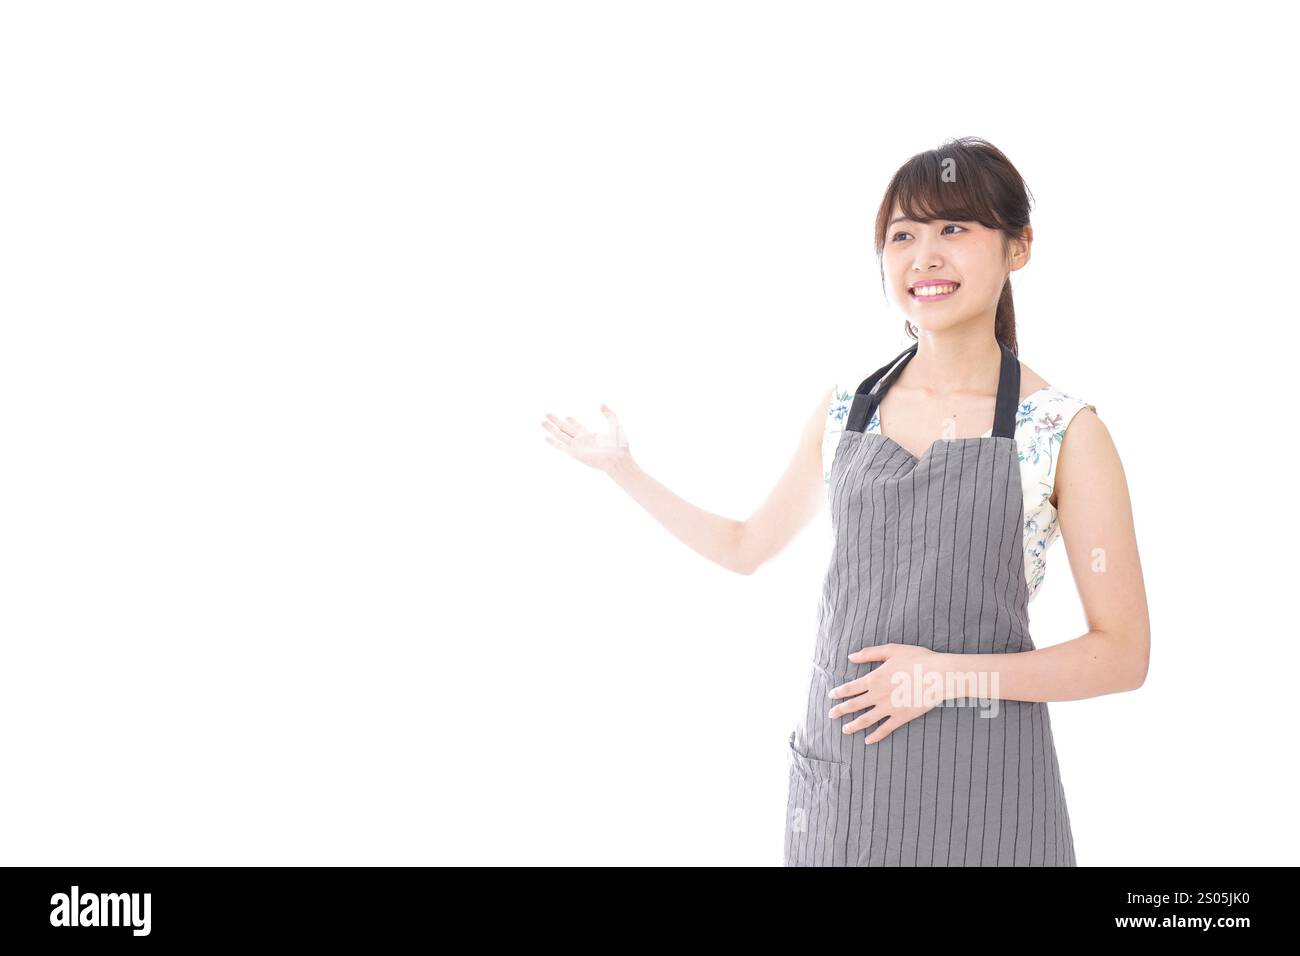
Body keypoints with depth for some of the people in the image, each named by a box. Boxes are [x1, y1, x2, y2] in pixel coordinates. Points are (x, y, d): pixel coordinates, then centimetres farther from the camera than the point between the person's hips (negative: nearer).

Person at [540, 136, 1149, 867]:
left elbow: (1123, 655, -7)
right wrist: (624, 469, 15)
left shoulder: (1066, 431, -7)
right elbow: (747, 547, 19)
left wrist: (950, 676, -17)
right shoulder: (846, 409, 5)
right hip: (840, 770, 3)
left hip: (982, 783, -3)